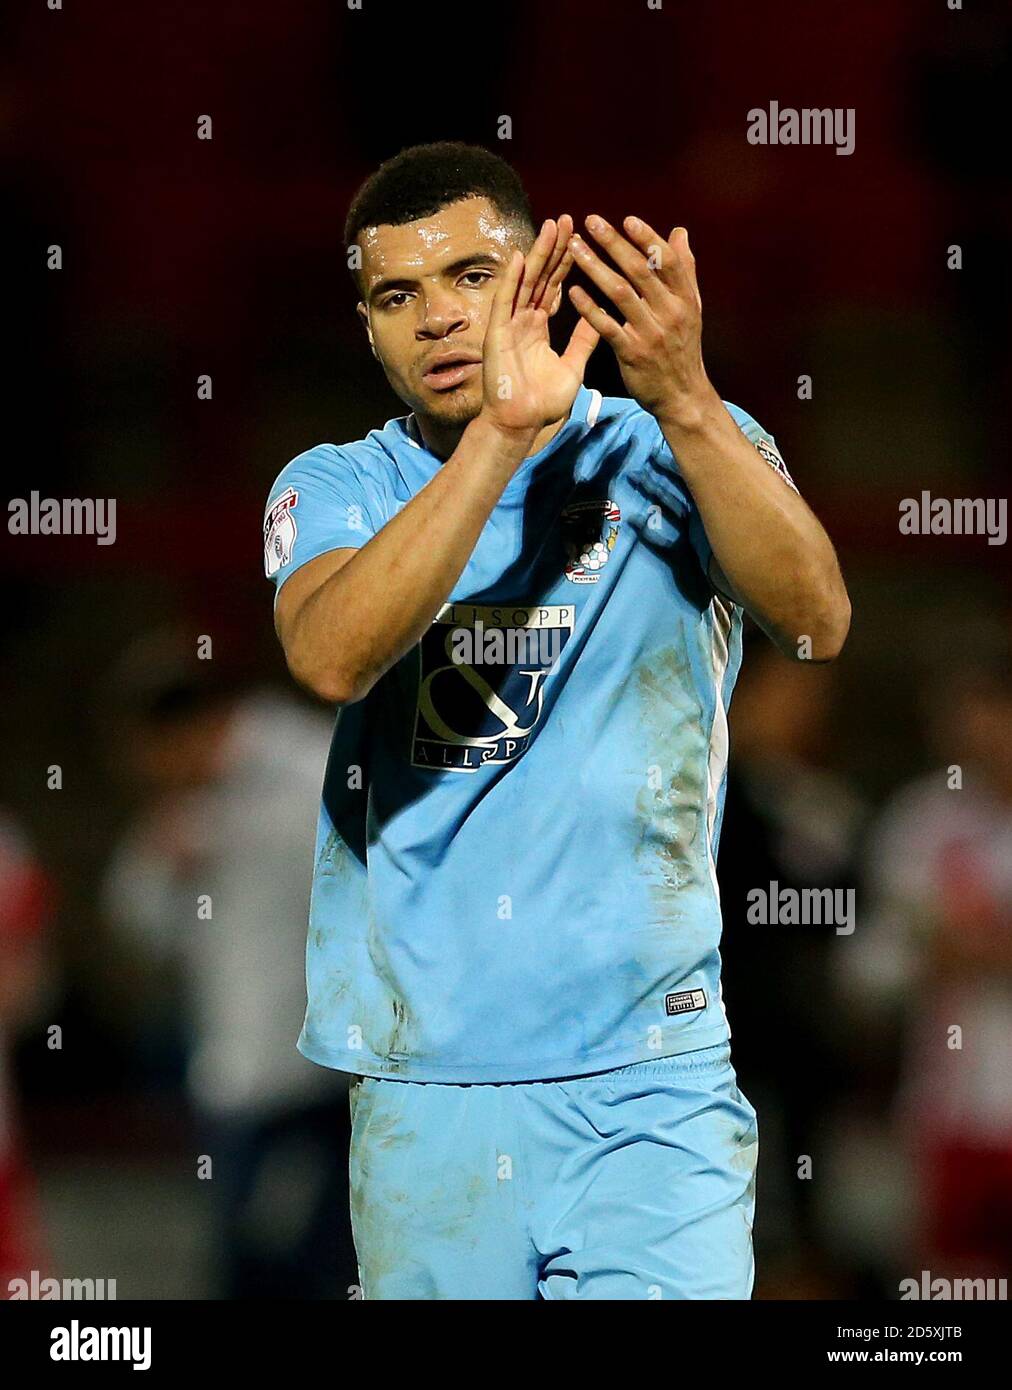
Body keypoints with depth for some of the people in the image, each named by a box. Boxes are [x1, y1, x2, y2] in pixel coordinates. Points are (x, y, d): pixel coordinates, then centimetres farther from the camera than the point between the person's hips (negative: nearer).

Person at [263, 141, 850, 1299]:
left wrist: (682, 397, -30)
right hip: (421, 1102, 2)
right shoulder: (336, 491, 6)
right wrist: (503, 432, -26)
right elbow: (331, 658, -16)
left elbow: (815, 623, -16)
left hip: (649, 1090, -2)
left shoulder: (678, 452, 3)